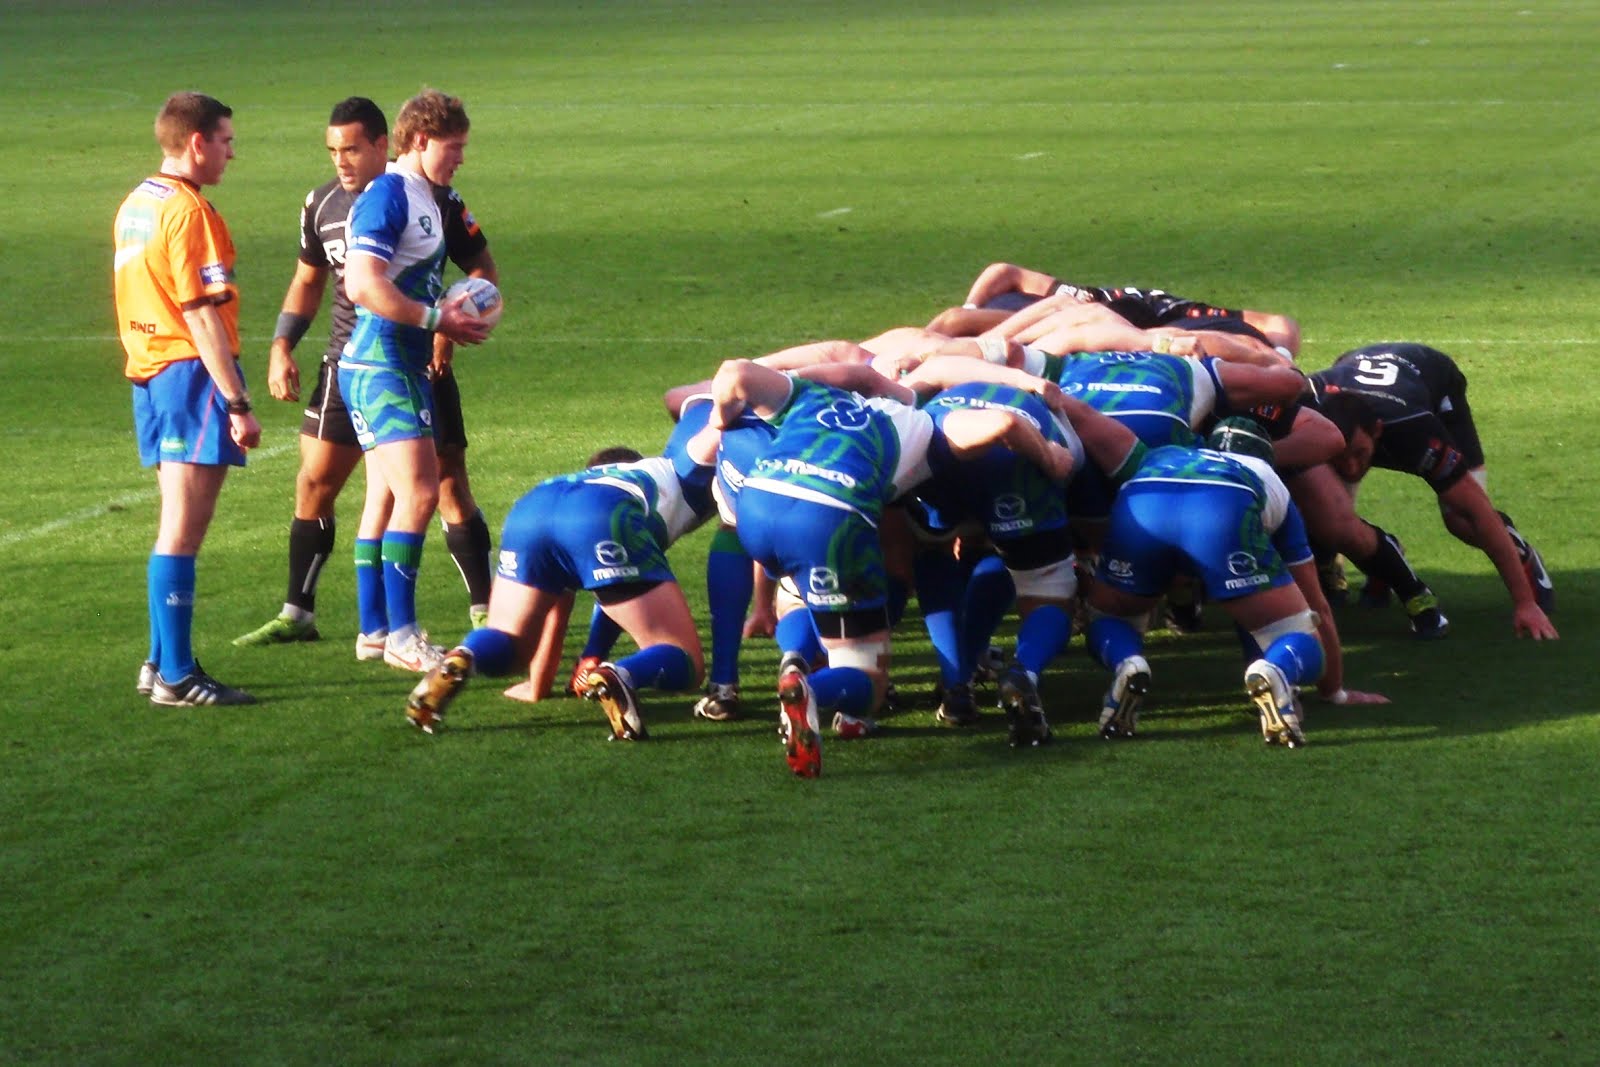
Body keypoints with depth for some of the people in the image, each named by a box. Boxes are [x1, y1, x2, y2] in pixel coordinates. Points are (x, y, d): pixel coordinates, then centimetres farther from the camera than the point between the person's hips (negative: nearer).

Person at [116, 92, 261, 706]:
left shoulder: (134, 206, 14)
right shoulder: (189, 212, -15)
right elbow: (203, 316, -19)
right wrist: (238, 403, -19)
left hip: (147, 374, 9)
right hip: (192, 374, -9)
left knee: (179, 523, 17)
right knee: (184, 528, -8)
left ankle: (163, 662, 21)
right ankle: (176, 678, -7)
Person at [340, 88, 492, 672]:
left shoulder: (427, 199, 16)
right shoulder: (387, 195, -14)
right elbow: (364, 285, -24)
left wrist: (454, 312, 11)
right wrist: (436, 320, -19)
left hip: (406, 365, 10)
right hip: (379, 366, -10)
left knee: (392, 499, 13)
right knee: (418, 492, -16)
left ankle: (374, 628, 20)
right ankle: (401, 635, -16)